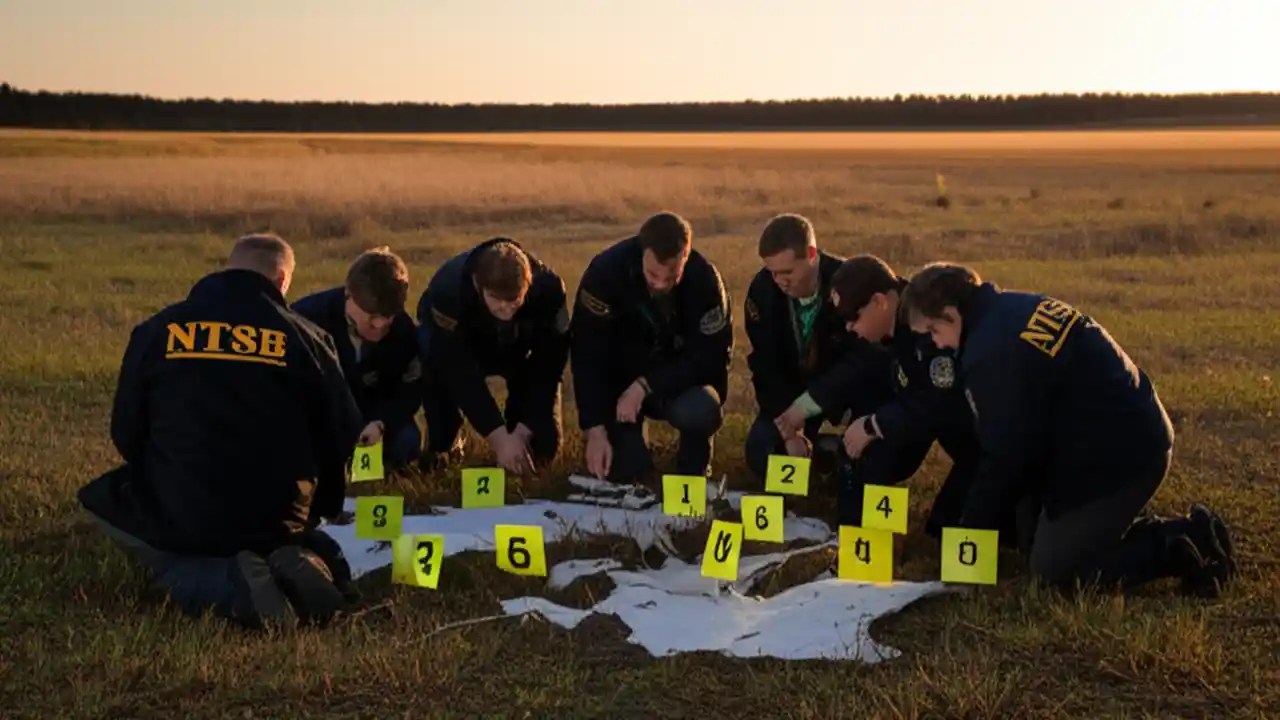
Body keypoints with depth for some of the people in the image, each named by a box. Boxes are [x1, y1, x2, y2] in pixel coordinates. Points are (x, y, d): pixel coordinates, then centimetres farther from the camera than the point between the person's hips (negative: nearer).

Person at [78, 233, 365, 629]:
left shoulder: (155, 331, 1)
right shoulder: (305, 338, -2)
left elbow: (126, 435, 7)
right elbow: (343, 437, 2)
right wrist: (317, 510, 21)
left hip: (177, 520, -1)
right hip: (277, 522, 2)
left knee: (174, 567, 27)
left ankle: (230, 586, -10)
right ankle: (296, 567, -8)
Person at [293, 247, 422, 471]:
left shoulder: (403, 328, -19)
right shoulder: (308, 316, -29)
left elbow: (410, 389, -12)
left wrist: (381, 423, -35)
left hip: (370, 411, 2)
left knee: (405, 444, -23)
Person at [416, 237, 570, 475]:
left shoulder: (548, 288, -35)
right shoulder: (448, 291, -40)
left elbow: (549, 364, -28)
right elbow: (459, 372, -40)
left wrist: (522, 431, -33)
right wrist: (499, 437, -44)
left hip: (517, 346, 1)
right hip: (456, 348, -1)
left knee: (543, 445, -15)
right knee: (439, 369, -36)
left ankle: (519, 442, 22)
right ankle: (441, 446, -7)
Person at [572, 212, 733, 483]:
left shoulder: (704, 278, -23)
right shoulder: (606, 270, -25)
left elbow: (710, 356, -21)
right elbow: (587, 355, -21)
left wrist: (645, 386, -31)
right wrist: (595, 430, -26)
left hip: (681, 379, 0)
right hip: (622, 377, 0)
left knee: (699, 410, -33)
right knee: (619, 471, -16)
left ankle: (693, 470, 1)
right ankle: (633, 453, 22)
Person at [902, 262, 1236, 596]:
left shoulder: (990, 349, -21)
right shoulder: (1016, 309, 11)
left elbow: (1005, 454, -16)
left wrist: (970, 530, -2)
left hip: (1112, 453, -10)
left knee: (1052, 571, 0)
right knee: (1040, 541, 18)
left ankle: (1177, 553, -3)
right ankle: (1188, 533, 16)